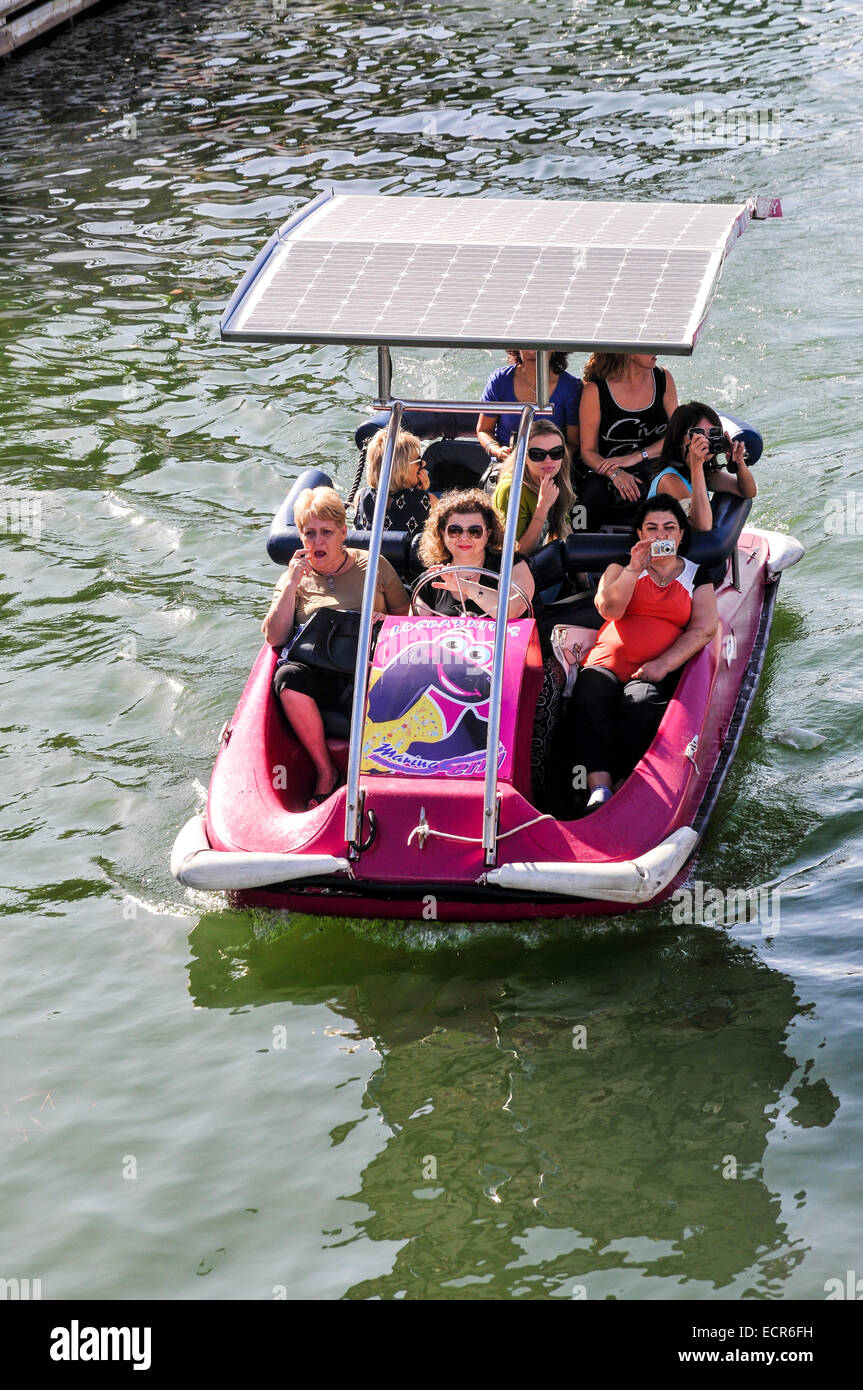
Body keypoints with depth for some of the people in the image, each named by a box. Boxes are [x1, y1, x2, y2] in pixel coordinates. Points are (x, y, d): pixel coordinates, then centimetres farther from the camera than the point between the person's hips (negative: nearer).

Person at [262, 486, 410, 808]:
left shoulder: (373, 566, 15)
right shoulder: (294, 579, 17)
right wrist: (292, 585, -2)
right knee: (288, 676, -34)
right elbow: (275, 637, 4)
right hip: (320, 676, 2)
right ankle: (325, 771, -22)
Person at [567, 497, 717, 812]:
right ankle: (598, 789, -48)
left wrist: (663, 665, -11)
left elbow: (704, 629, 3)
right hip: (606, 664, 1)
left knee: (641, 705, -37)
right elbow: (610, 609, 1)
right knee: (588, 701, -34)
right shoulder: (622, 566, 20)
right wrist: (635, 568, -11)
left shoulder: (697, 576, 18)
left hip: (655, 672, -1)